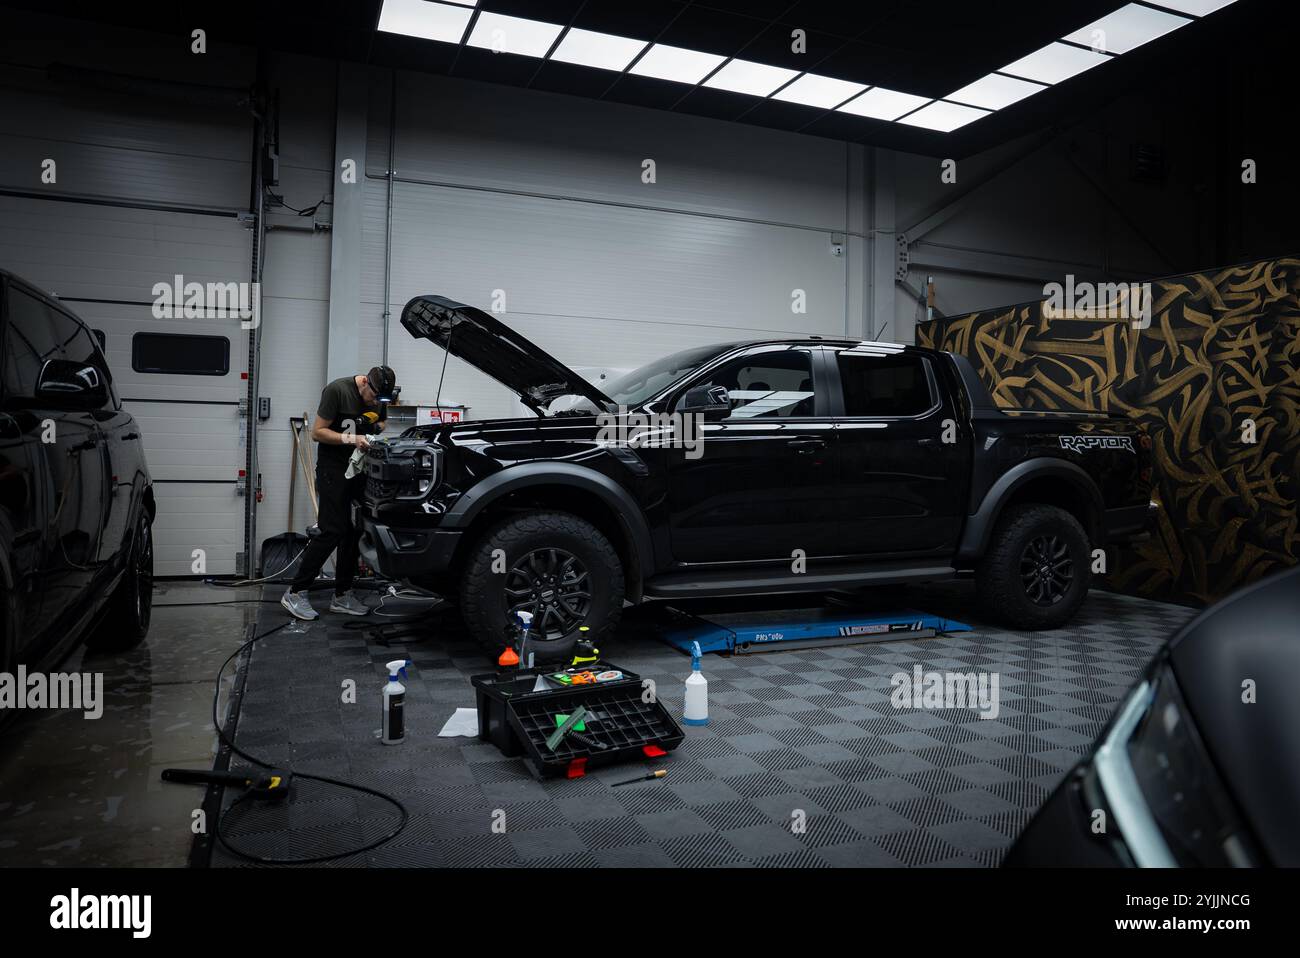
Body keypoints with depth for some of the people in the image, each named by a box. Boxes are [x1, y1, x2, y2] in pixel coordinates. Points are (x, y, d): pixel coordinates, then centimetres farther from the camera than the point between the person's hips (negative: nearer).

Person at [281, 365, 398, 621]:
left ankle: (342, 596, 14)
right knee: (333, 532, -13)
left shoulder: (380, 398, 5)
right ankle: (295, 593, -3)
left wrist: (379, 431, -1)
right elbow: (318, 432, -12)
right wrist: (350, 439, -24)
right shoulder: (337, 390, -14)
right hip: (333, 468, -7)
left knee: (354, 532, 5)